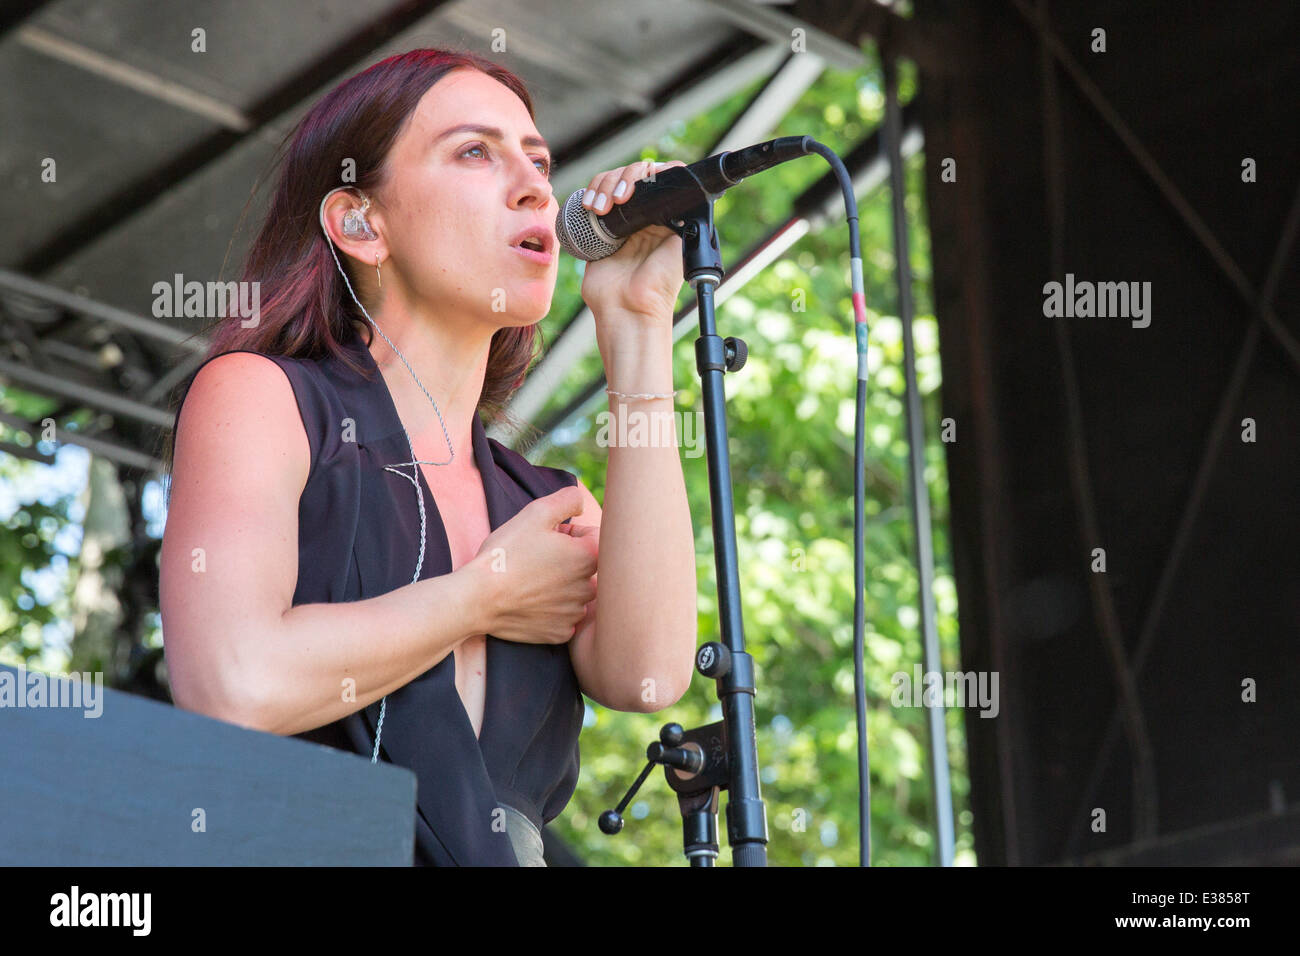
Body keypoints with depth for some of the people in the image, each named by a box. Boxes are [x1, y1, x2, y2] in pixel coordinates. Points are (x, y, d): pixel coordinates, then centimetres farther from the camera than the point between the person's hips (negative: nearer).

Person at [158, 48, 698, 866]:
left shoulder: (552, 507, 17)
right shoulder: (261, 397, 3)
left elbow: (648, 675, -4)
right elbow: (232, 688, -11)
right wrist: (486, 595, 0)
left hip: (500, 852, 4)